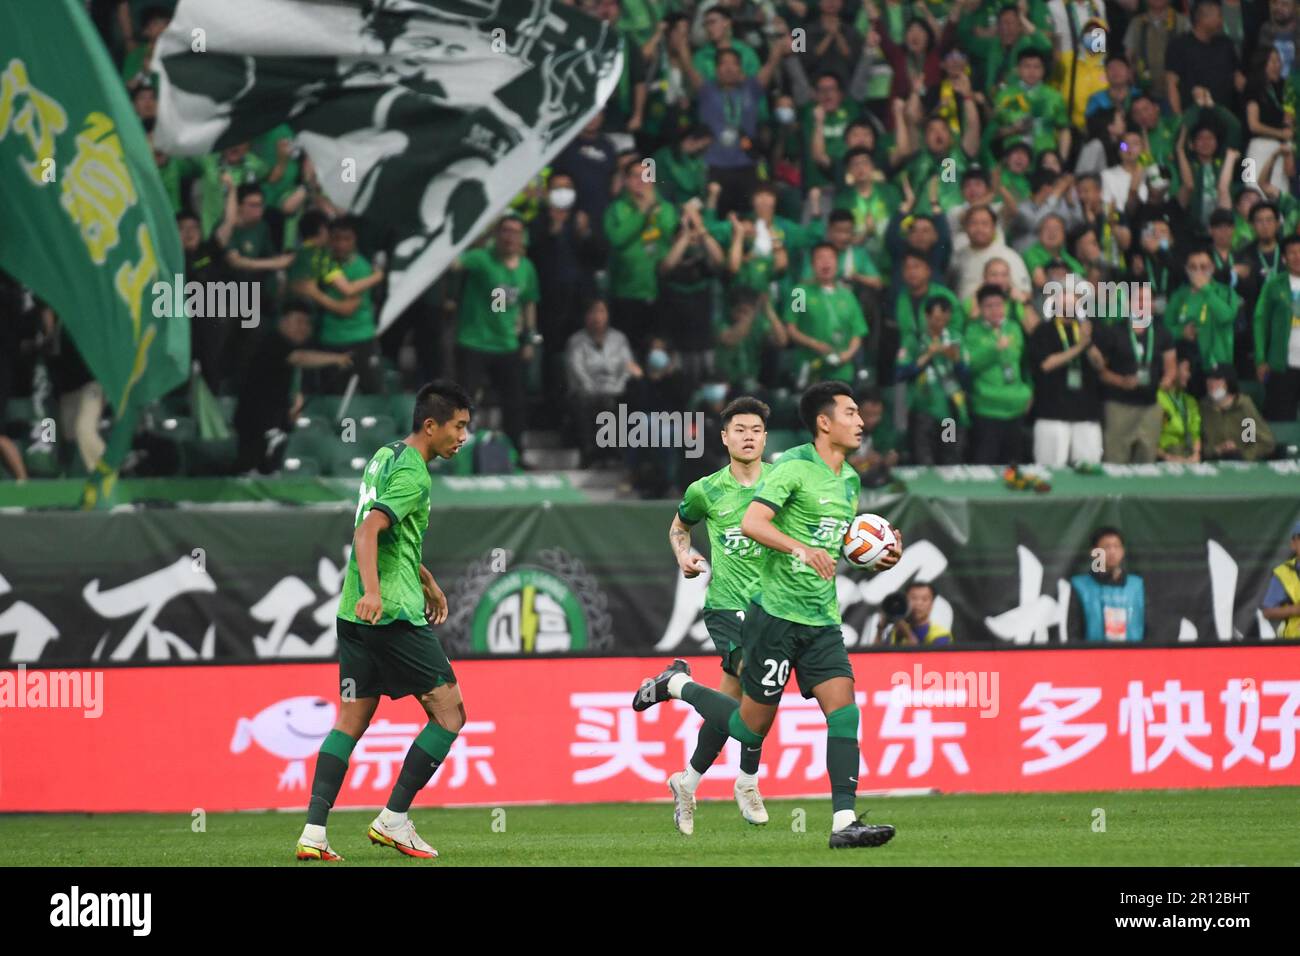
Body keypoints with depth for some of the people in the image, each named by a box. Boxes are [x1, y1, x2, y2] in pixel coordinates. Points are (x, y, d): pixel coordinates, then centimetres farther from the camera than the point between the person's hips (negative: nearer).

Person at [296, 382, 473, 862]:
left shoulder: (384, 458, 17)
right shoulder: (412, 476, -13)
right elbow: (367, 531, -25)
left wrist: (427, 581, 38)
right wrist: (372, 591, -37)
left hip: (355, 615, 9)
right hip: (395, 614, -9)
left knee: (351, 720, 9)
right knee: (449, 713, -2)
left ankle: (313, 833, 0)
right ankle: (393, 820, -3)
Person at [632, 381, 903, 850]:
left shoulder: (849, 480, 14)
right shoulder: (794, 467, -12)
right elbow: (752, 522, -23)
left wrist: (879, 560, 9)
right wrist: (801, 549, -34)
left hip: (822, 620, 7)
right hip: (776, 614, -7)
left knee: (844, 711, -10)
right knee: (751, 728, 2)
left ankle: (844, 822, -13)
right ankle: (677, 685, 26)